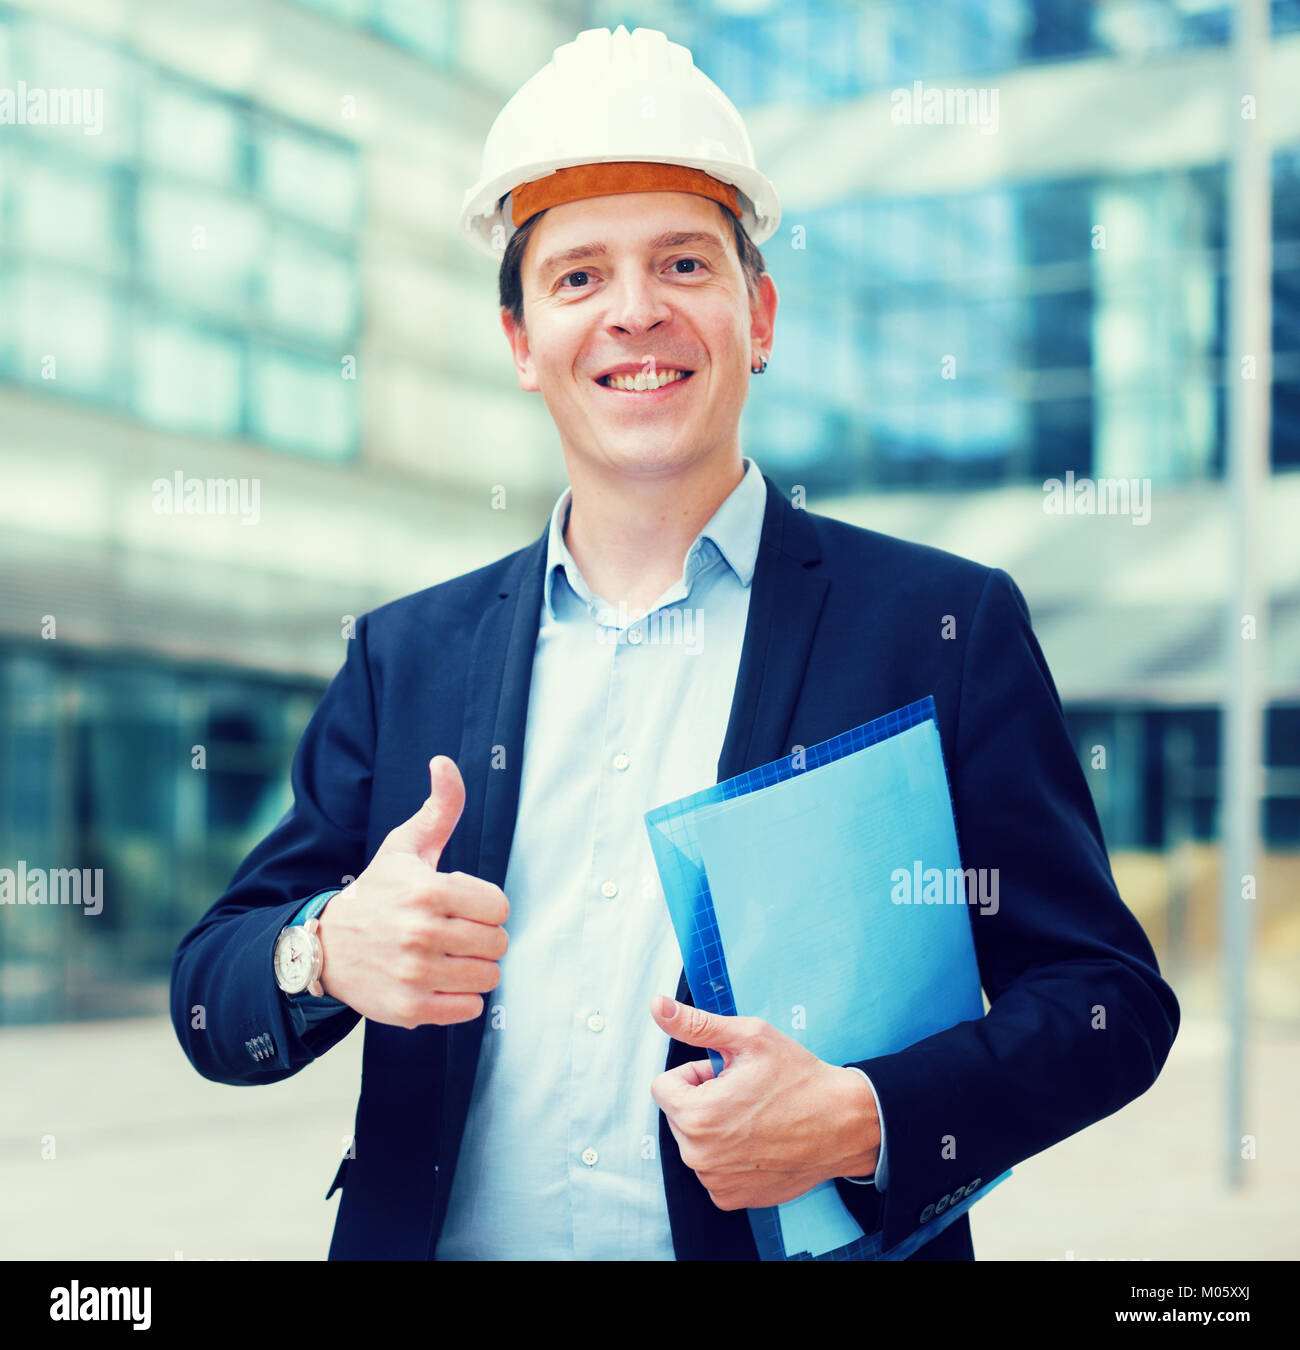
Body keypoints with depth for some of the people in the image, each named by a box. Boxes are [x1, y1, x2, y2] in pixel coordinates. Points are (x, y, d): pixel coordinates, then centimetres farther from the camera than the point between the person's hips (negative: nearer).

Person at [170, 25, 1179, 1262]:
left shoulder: (944, 627, -4)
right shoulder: (408, 654, 5)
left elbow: (1113, 998, -5)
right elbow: (209, 998, 4)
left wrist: (863, 1119, -21)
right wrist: (328, 952, -18)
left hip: (801, 1245, -2)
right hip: (441, 1237, 2)